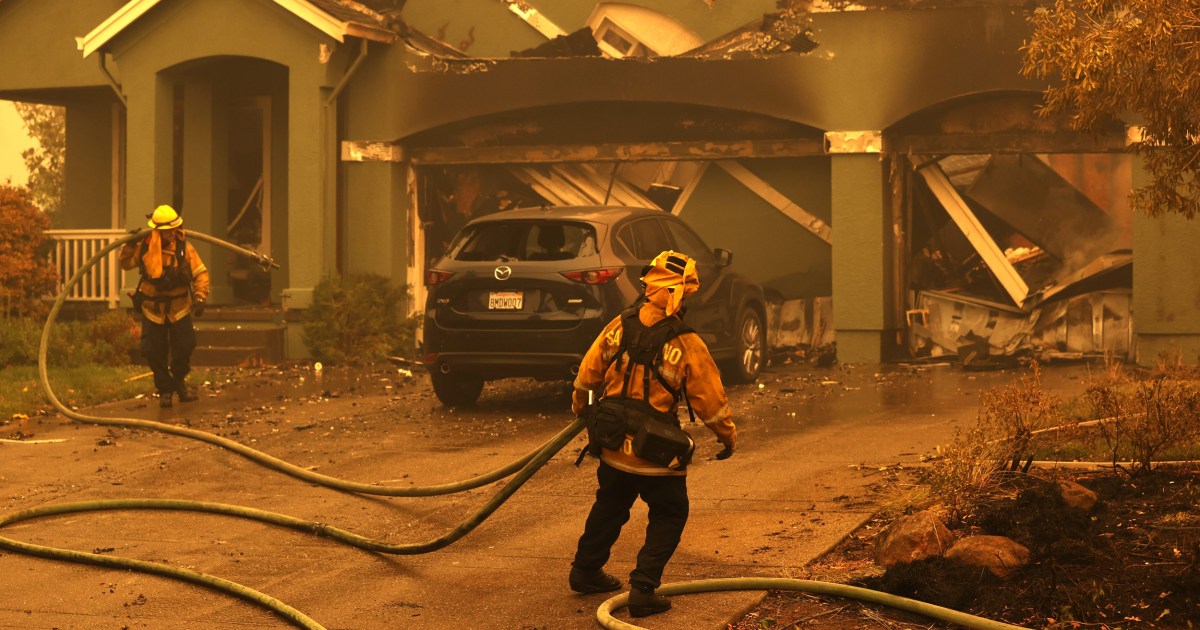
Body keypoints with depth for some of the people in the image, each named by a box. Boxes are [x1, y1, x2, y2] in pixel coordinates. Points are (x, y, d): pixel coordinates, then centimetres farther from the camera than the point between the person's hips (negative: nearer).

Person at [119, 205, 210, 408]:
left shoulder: (184, 248, -11)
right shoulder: (144, 248, -9)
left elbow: (200, 273, -11)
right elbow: (126, 263, 4)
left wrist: (200, 298, -24)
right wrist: (129, 246, -14)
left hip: (179, 306, 0)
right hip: (152, 307, 0)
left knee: (185, 346, -1)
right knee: (154, 351, 1)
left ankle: (179, 381, 27)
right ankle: (164, 389, 20)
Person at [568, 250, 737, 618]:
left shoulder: (619, 328, -5)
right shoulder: (687, 345, -17)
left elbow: (588, 373, 6)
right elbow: (710, 400, -11)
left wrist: (580, 407, 26)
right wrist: (728, 437, 5)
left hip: (614, 445, 5)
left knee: (609, 507, 25)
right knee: (668, 517, 11)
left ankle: (585, 571, 37)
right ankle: (644, 588, 1)